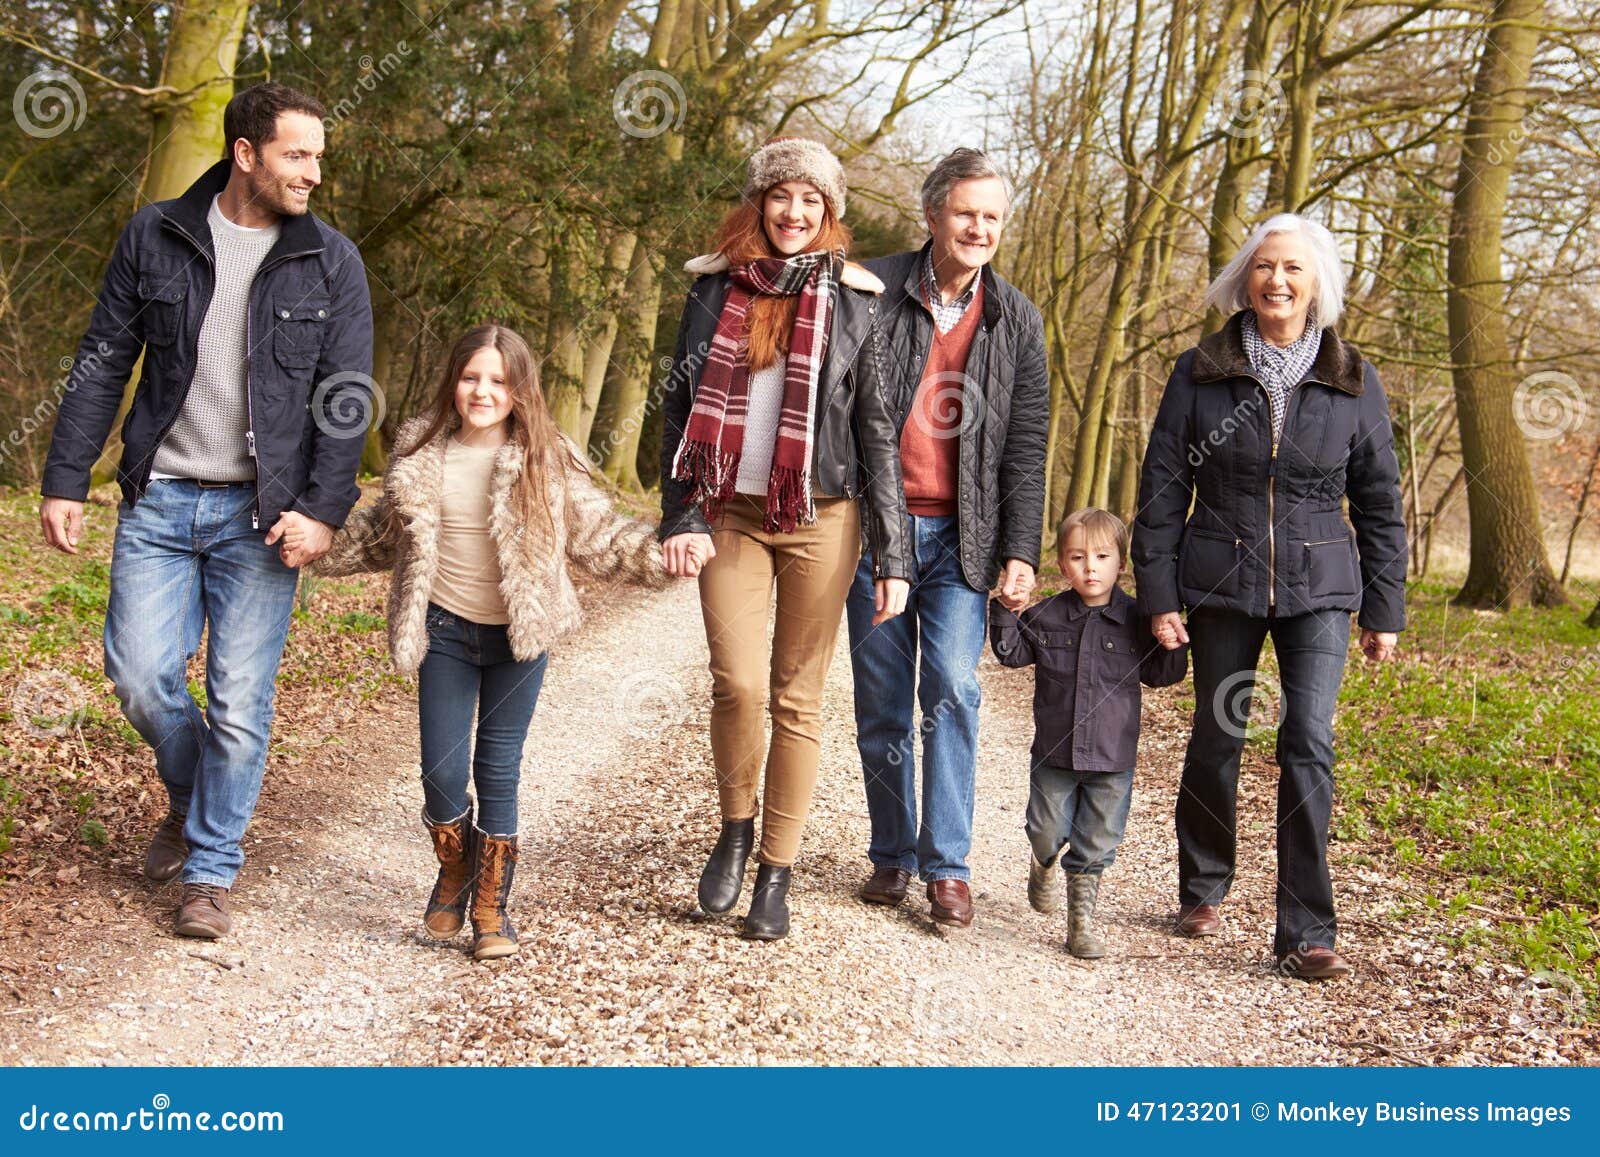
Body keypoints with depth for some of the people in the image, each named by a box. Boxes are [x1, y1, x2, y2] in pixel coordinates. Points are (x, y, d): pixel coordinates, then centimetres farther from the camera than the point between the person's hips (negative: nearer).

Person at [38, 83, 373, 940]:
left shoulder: (331, 263, 1)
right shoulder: (154, 237, 3)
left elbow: (347, 399, -1)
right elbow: (101, 364, 6)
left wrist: (322, 509, -12)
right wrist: (64, 481, 1)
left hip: (260, 514, -1)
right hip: (160, 500, 1)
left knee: (240, 701, -1)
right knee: (139, 673, -4)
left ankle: (211, 870, 15)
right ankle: (189, 800, 27)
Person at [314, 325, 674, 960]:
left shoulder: (546, 460, -6)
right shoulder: (421, 450, 0)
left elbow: (597, 533, -2)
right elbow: (383, 531, 13)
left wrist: (660, 551, -16)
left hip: (519, 638, -1)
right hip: (445, 632, 1)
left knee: (498, 772, 3)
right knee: (442, 771, -1)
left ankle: (491, 906, 18)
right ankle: (454, 874, 29)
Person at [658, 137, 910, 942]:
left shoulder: (854, 302, 3)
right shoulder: (715, 289, 7)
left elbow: (877, 432, 2)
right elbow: (681, 406, 8)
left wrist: (891, 557, -2)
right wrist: (680, 517, -4)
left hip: (821, 521, -1)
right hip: (731, 515, 1)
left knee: (797, 697, 2)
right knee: (738, 683, -12)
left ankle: (776, 874, 13)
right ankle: (735, 828, 15)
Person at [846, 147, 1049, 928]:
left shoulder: (1015, 321, 6)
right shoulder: (874, 290, -1)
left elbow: (1025, 448, 6)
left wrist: (1021, 552, -2)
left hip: (959, 536, 0)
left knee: (952, 689, -11)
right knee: (880, 701, 5)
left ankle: (948, 864, -2)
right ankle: (892, 854, 19)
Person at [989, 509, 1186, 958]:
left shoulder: (1136, 621, -2)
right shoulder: (1045, 616, -2)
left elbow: (1157, 675, 8)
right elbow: (1013, 652, 9)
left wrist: (1172, 648, -11)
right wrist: (1004, 611, -5)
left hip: (1112, 757, 0)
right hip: (1054, 753, 1)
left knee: (1098, 844, 4)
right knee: (1048, 832, 11)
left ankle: (1082, 920, 17)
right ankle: (1044, 865, 45)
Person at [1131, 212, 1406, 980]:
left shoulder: (1353, 383, 3)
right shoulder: (1199, 374, 1)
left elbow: (1379, 504, 8)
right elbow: (1161, 490, 2)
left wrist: (1385, 608, 6)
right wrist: (1158, 594, -3)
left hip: (1318, 589, 0)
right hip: (1222, 586, 1)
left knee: (1309, 743, -12)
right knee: (1216, 740, 8)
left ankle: (1305, 931, -7)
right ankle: (1203, 890, 30)